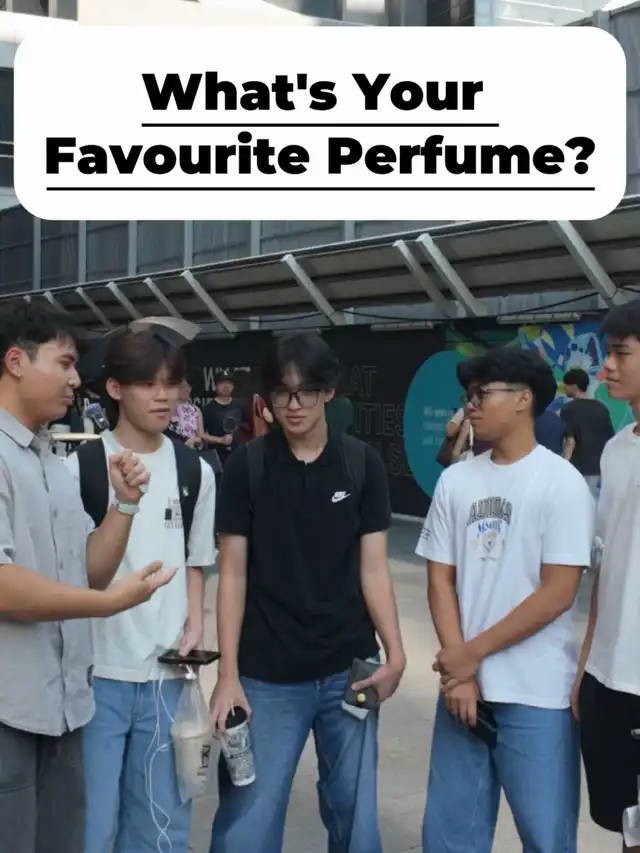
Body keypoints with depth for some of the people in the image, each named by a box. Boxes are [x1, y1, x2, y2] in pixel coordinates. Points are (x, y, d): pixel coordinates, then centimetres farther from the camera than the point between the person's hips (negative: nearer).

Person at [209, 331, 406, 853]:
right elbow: (233, 573, -2)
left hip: (349, 668, 1)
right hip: (267, 675, -1)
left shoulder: (363, 464, -1)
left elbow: (373, 567, 0)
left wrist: (394, 651, -12)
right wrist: (227, 673, -7)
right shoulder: (247, 466, -3)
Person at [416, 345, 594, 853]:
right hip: (463, 682, 5)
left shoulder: (561, 482, -8)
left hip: (537, 695, -4)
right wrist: (458, 669, -5)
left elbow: (557, 593, -13)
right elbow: (441, 579, 6)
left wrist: (473, 653, -10)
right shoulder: (456, 480, 6)